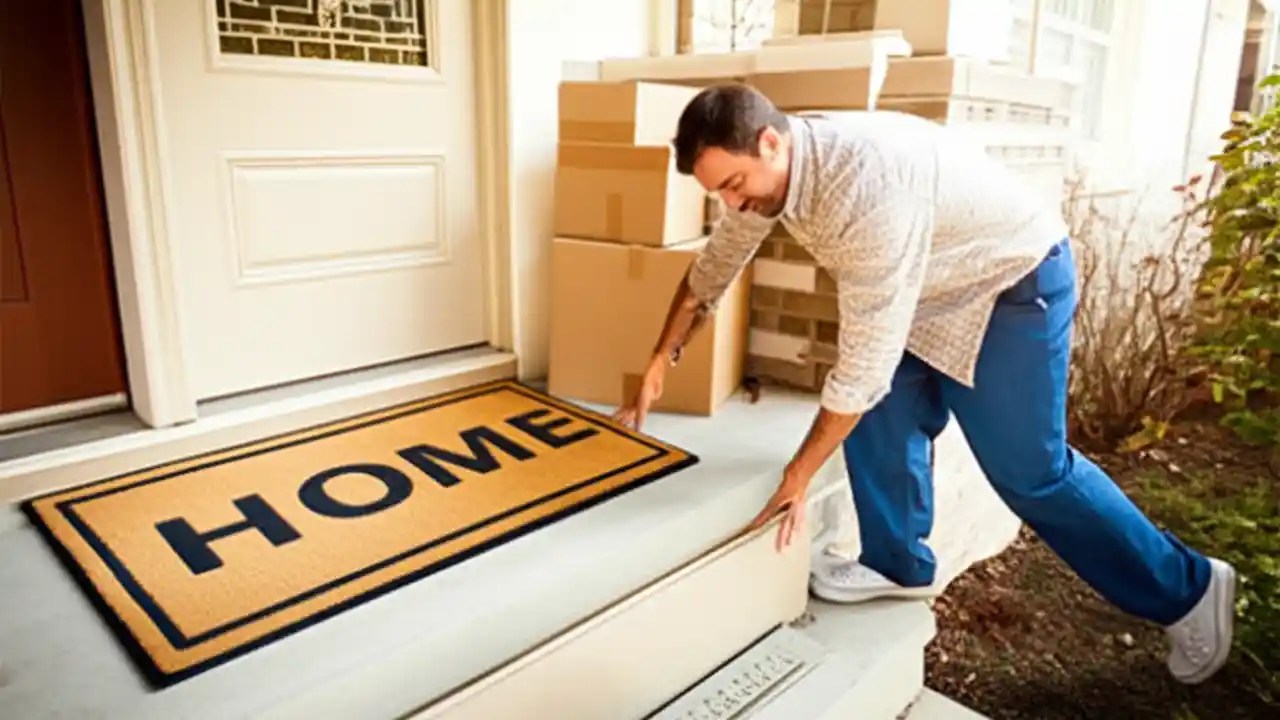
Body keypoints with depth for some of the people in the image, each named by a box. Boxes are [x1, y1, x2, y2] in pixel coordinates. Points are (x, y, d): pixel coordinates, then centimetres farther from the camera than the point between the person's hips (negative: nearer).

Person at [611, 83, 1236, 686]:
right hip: (939, 285, 8)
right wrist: (657, 368, 6)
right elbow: (712, 269, 4)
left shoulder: (870, 187, -38)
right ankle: (898, 563, 20)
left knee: (1029, 469, -2)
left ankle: (1186, 590, 18)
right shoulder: (763, 166, -11)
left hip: (1016, 281, -8)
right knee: (881, 411, 1)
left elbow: (864, 361, -34)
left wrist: (799, 474, -23)